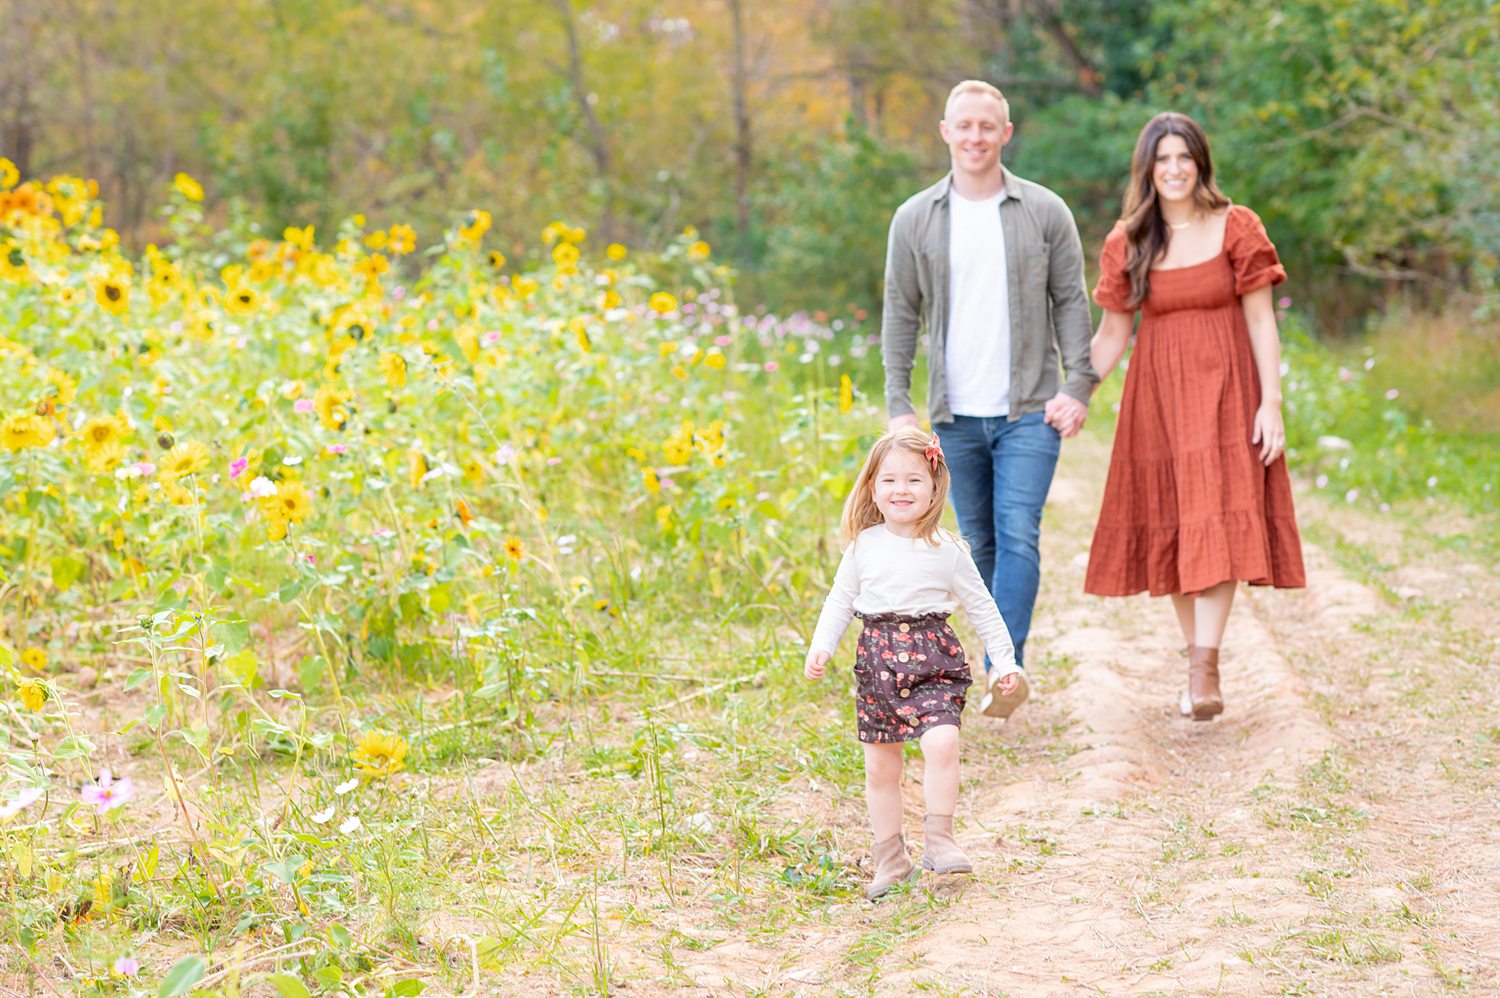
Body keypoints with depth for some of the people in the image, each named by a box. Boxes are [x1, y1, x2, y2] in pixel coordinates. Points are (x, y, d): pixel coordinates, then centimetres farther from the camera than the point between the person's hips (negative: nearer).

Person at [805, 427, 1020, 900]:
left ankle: (938, 839, -11)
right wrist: (821, 647, -2)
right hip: (877, 660, 2)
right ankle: (890, 858, 16)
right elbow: (840, 601, 11)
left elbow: (980, 608, 6)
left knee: (942, 742, -23)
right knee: (880, 766, 5)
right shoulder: (863, 546, 4)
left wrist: (1004, 660, 4)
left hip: (932, 660, -2)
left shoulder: (946, 551, -1)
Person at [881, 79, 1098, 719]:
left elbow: (1071, 303, 4)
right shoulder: (915, 220, 5)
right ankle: (1002, 661, 20)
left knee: (1018, 535, -14)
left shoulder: (1045, 212, 1)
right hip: (956, 414, 2)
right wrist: (898, 406, 2)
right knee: (980, 541, 9)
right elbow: (901, 316, 7)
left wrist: (1078, 386, -6)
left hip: (1029, 409, -2)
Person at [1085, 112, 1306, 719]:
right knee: (1169, 526, 4)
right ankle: (1198, 654, 17)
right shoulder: (1126, 244, 5)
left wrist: (1271, 402, -9)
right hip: (1156, 395, 3)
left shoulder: (1236, 229, -1)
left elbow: (1261, 322, -3)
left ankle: (1204, 670, -16)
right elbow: (1112, 334, 8)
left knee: (1217, 521, -12)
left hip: (1223, 390, -3)